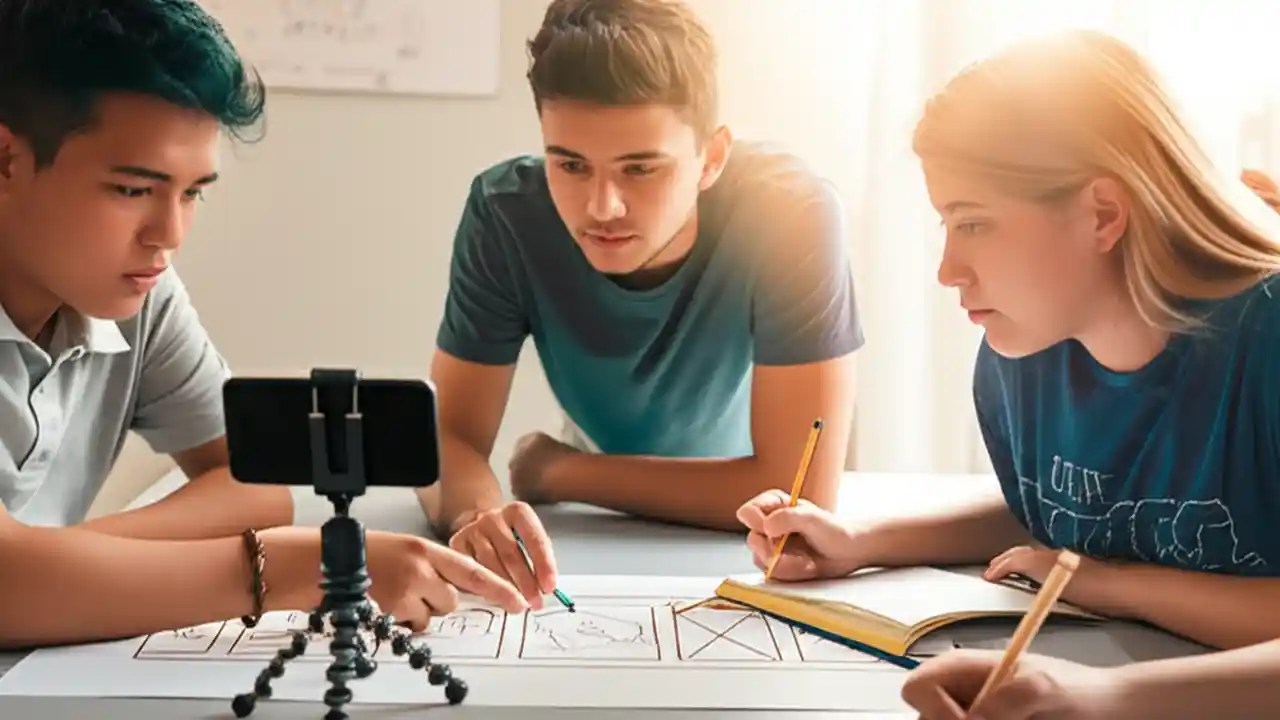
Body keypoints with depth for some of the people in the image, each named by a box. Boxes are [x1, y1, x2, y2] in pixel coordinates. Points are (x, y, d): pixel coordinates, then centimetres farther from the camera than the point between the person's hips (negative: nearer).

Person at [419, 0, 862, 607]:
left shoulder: (790, 213, -31)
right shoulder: (506, 211, -23)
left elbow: (803, 497, -31)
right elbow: (450, 433, -17)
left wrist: (554, 470, -23)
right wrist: (477, 516, -41)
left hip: (737, 545, -1)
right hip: (594, 535, 2)